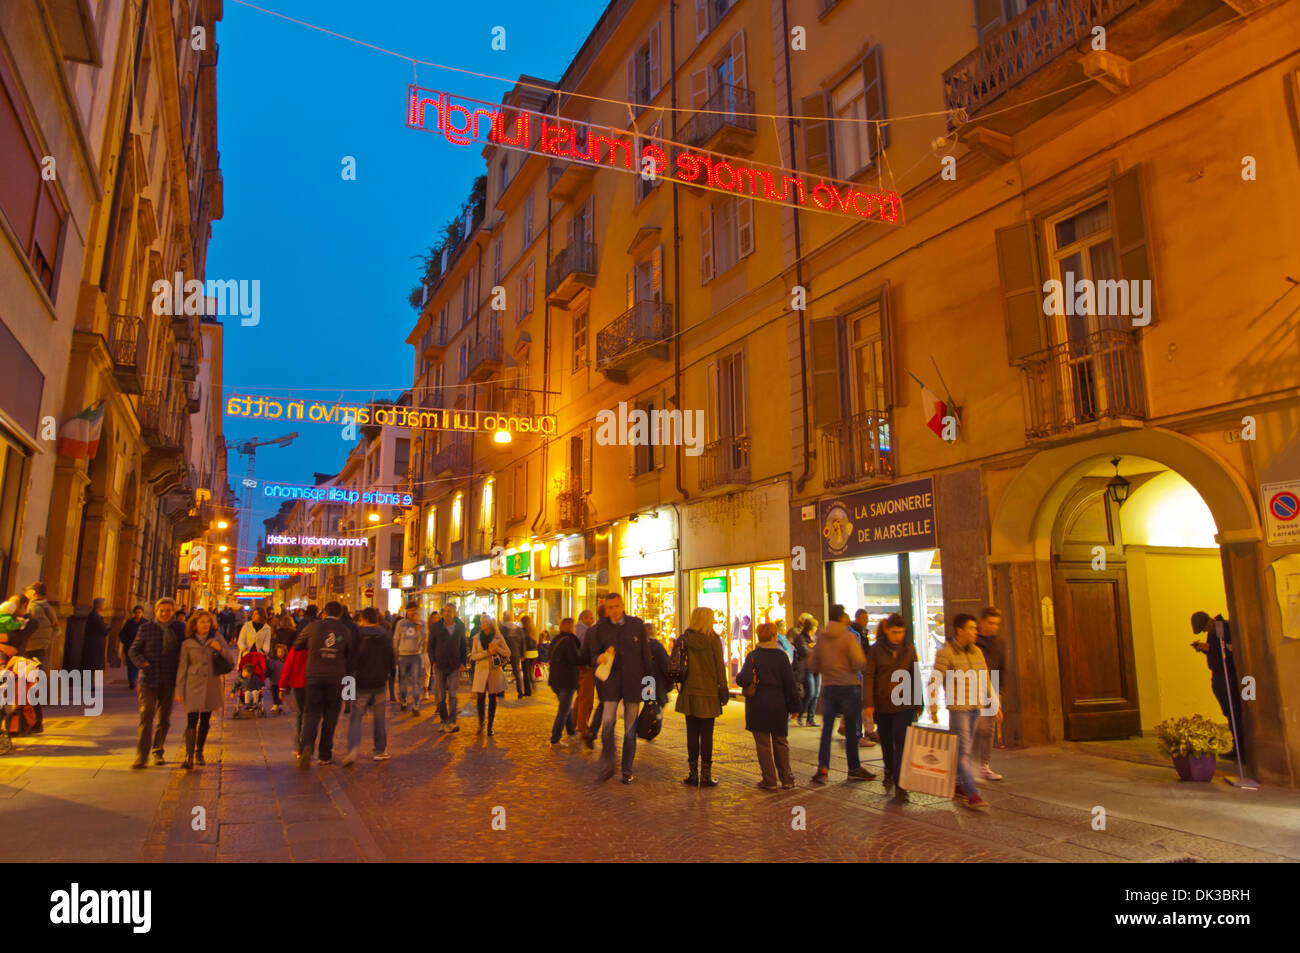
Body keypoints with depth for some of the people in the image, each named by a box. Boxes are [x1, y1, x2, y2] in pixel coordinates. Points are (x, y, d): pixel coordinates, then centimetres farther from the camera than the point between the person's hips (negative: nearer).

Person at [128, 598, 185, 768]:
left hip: (169, 680, 1)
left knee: (164, 718, 9)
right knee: (146, 713, -14)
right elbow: (134, 650, 8)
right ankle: (141, 755, -11)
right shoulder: (145, 628, 2)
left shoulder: (180, 628, 2)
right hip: (148, 679, -1)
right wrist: (143, 663, -10)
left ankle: (157, 752, 25)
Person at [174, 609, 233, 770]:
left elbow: (230, 658, 8)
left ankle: (199, 752, 24)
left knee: (205, 720, 10)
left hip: (211, 684, 2)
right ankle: (189, 756, -10)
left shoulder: (217, 637, 6)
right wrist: (179, 690, -1)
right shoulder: (187, 644, 1)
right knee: (192, 720, -10)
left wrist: (220, 649, -12)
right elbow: (182, 667, 3)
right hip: (193, 685, -2)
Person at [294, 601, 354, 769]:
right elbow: (351, 656, 8)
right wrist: (347, 674, 21)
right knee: (330, 717, 11)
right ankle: (325, 755, 15)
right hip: (336, 678, 1)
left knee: (312, 714, 6)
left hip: (314, 676, 0)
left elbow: (297, 645, 10)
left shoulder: (314, 626, -1)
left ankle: (307, 745, -18)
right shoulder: (346, 631, 3)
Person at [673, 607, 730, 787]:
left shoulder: (685, 639, -1)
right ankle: (706, 776, 8)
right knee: (706, 735, 5)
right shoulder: (713, 639, -8)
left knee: (692, 733, 9)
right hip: (708, 693, -2)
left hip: (690, 691, 2)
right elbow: (720, 666, -6)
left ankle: (693, 774, 14)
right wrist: (724, 690, 1)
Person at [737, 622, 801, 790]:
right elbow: (790, 684, -3)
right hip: (778, 706, 1)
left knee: (763, 743, 7)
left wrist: (739, 676, 3)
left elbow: (743, 679, -19)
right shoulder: (782, 656, -4)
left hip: (757, 706, -1)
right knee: (781, 741, 16)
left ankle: (770, 781, 8)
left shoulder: (753, 656, -6)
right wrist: (794, 706, 5)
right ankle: (786, 778, 18)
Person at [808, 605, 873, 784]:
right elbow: (859, 663, -18)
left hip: (828, 687, 4)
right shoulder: (849, 636, -11)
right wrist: (853, 670, 3)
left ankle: (822, 768, -4)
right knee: (852, 729, 8)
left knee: (827, 729, 6)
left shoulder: (821, 638, 6)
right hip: (849, 687, -4)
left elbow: (812, 664, 8)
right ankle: (854, 769, 19)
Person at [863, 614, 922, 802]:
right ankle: (889, 771, 42)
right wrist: (868, 704, -13)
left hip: (904, 704, 0)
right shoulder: (876, 649, -5)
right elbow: (868, 676, -6)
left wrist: (918, 704, 9)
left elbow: (915, 677, 9)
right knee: (886, 741, 15)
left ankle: (900, 786, -5)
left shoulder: (909, 648, 1)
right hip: (882, 705, 0)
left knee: (901, 743, -9)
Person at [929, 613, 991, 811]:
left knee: (966, 749, 14)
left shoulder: (976, 651, 8)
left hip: (975, 707, 7)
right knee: (963, 751, -7)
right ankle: (972, 795, -8)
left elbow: (986, 680, 15)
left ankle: (957, 785, 27)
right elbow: (934, 682, -13)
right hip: (957, 708, -7)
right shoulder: (945, 653, -12)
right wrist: (933, 709, -16)